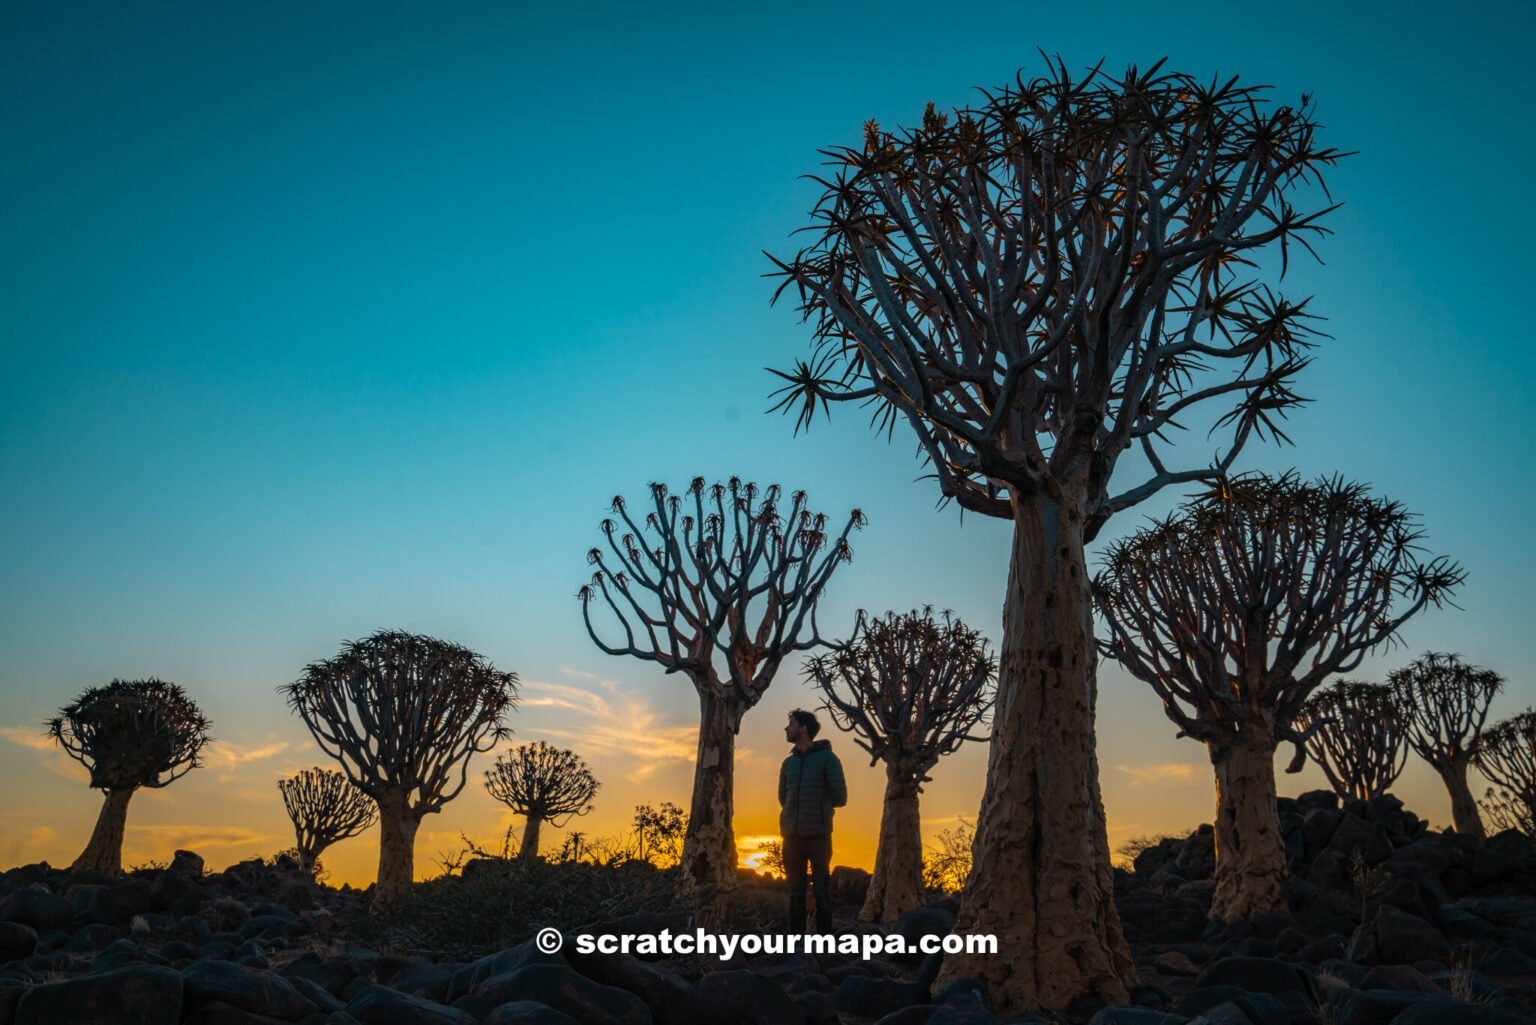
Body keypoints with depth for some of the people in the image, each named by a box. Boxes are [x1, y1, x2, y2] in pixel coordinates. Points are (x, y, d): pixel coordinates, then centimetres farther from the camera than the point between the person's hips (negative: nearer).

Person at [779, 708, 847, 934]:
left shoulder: (827, 758, -1)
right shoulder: (788, 763, 13)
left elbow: (840, 798, -3)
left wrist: (815, 807, 7)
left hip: (818, 835, -4)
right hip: (791, 835, 4)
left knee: (821, 891, -1)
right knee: (795, 892, 5)